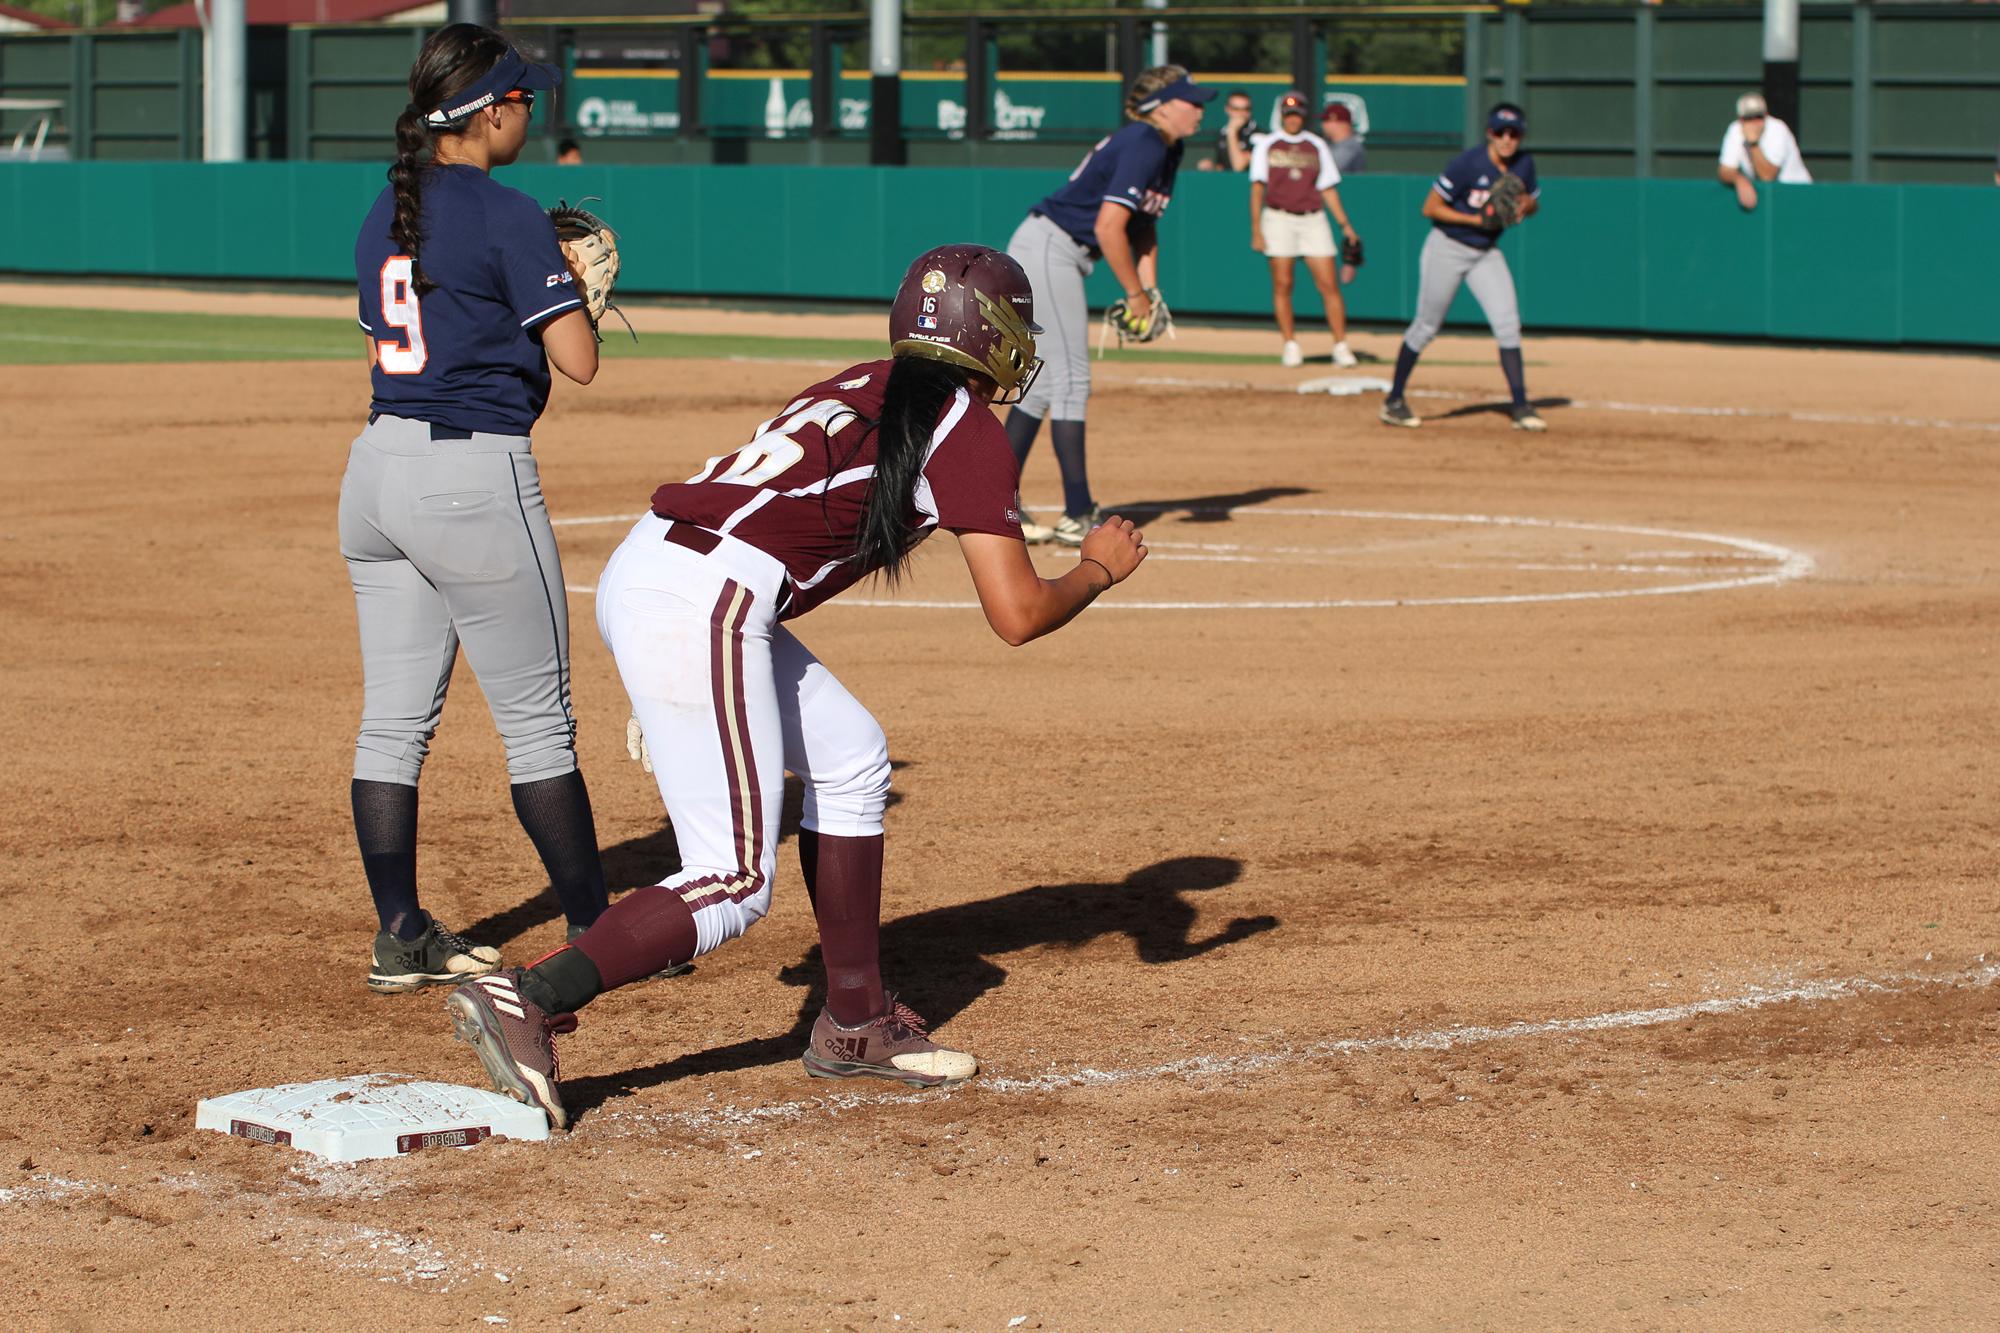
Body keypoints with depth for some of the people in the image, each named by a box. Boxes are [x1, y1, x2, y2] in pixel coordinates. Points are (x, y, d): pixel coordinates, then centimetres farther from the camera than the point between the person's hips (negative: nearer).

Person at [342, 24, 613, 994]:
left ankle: (402, 940, 11)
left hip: (379, 465, 7)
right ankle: (595, 932, 10)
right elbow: (578, 360, -15)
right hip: (475, 475, -7)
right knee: (537, 719, 2)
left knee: (393, 718, 9)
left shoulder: (384, 218, 11)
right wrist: (573, 285, 6)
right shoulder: (509, 218, -12)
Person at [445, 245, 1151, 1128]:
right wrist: (1102, 568, 16)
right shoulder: (966, 426, 1)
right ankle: (528, 1001, -19)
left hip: (640, 571, 9)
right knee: (734, 884, -6)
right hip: (703, 607, -9)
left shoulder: (861, 388, 24)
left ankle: (857, 1023, 28)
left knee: (850, 757, 23)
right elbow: (1018, 615, -5)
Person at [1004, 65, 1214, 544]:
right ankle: (1078, 517, -10)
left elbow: (1144, 222, 19)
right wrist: (1136, 294, -16)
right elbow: (1109, 226, -25)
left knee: (1046, 379, 13)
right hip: (1048, 249, -11)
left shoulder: (1166, 149, 12)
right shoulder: (1141, 146, -18)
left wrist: (1149, 288, 6)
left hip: (1048, 253, 11)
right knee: (1070, 380, -10)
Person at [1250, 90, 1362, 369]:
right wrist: (1256, 229, -7)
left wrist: (1345, 224, 5)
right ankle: (1290, 345, 5)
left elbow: (1328, 188, 13)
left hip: (1313, 220, 1)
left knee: (1328, 284, -6)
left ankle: (1341, 346, -5)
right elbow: (1257, 188, 2)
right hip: (1278, 218, -1)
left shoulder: (1317, 146, 11)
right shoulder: (1267, 145, 5)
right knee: (1282, 284, -3)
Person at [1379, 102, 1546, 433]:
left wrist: (1526, 205, -13)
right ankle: (1393, 401, 17)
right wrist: (1477, 220, -25)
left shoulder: (1524, 164, -4)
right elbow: (1430, 207, -18)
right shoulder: (1467, 164, -21)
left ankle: (1520, 407, -4)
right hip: (1447, 249, -5)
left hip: (1487, 254, 5)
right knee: (1426, 327, 4)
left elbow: (1533, 202, 12)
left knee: (1508, 324, -8)